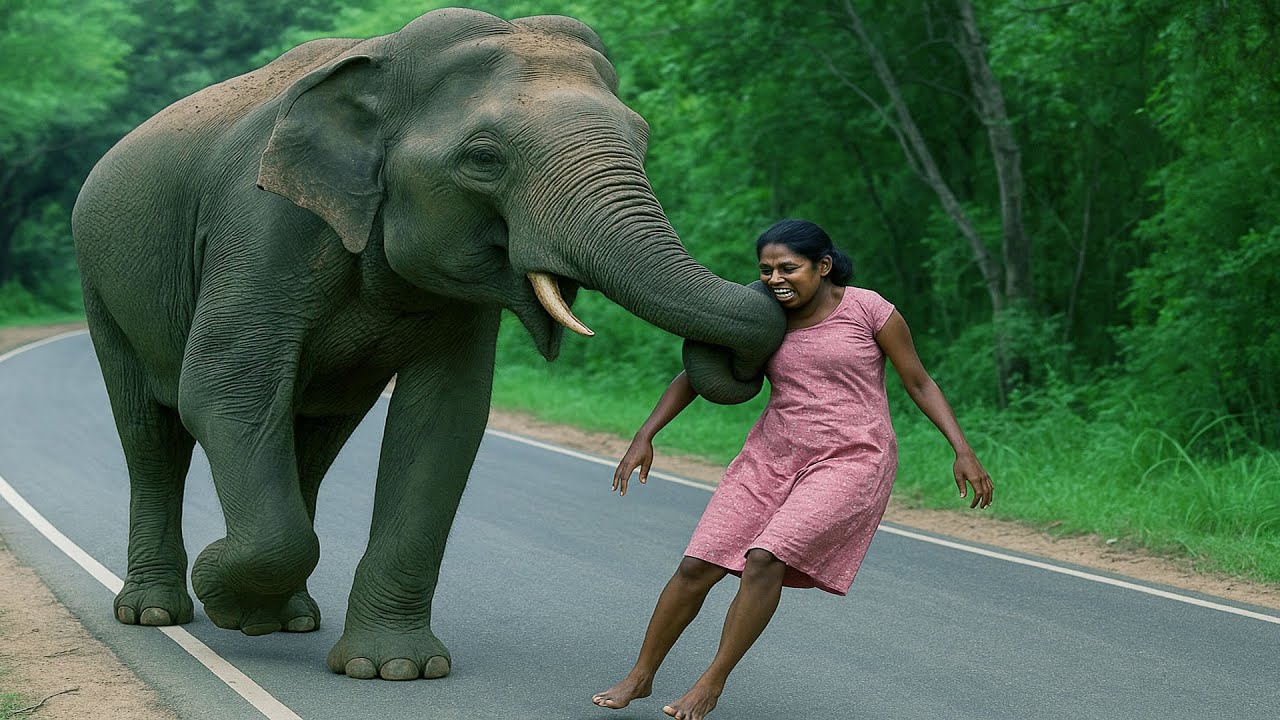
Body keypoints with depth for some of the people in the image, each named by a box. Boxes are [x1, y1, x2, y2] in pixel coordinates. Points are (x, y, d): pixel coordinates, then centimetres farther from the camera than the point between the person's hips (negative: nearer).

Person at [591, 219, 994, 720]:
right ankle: (639, 677, 14)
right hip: (773, 458, 5)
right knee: (696, 566, -3)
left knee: (764, 561, -23)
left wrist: (963, 451, -8)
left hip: (849, 464, -5)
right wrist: (644, 436, 1)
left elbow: (919, 382, -1)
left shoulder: (868, 310, -8)